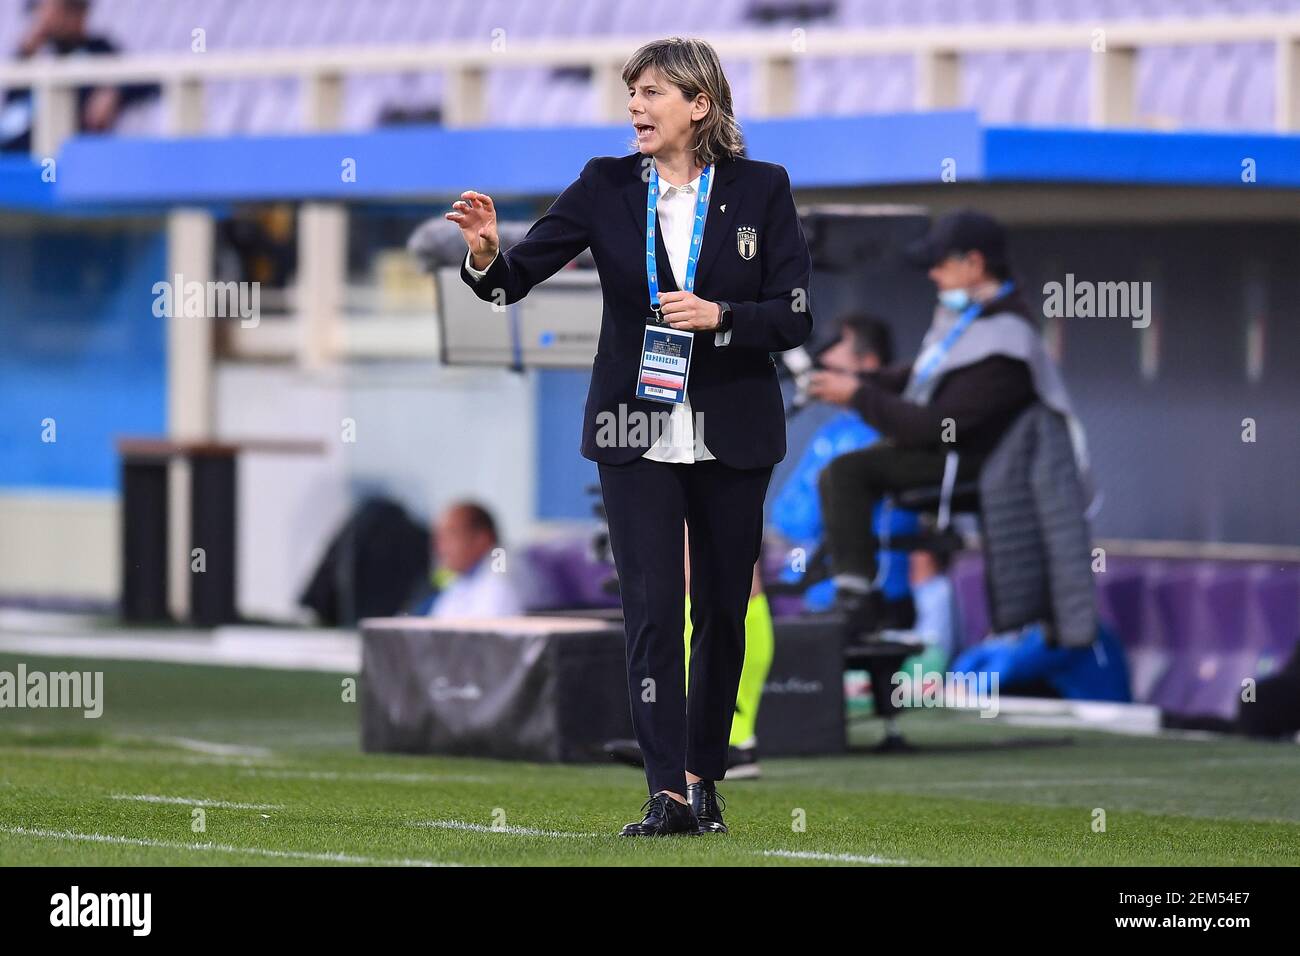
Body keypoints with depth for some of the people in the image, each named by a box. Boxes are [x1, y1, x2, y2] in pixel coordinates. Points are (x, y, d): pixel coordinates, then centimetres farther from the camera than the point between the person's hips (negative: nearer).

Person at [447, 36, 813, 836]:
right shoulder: (606, 187, 1)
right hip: (636, 433, 0)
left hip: (732, 437, 0)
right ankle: (667, 794, -13)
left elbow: (796, 319, -4)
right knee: (652, 610, -9)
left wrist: (718, 315, -19)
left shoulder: (761, 190, -2)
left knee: (723, 612, 9)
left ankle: (705, 778, 24)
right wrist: (487, 254, -25)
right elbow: (518, 277, -3)